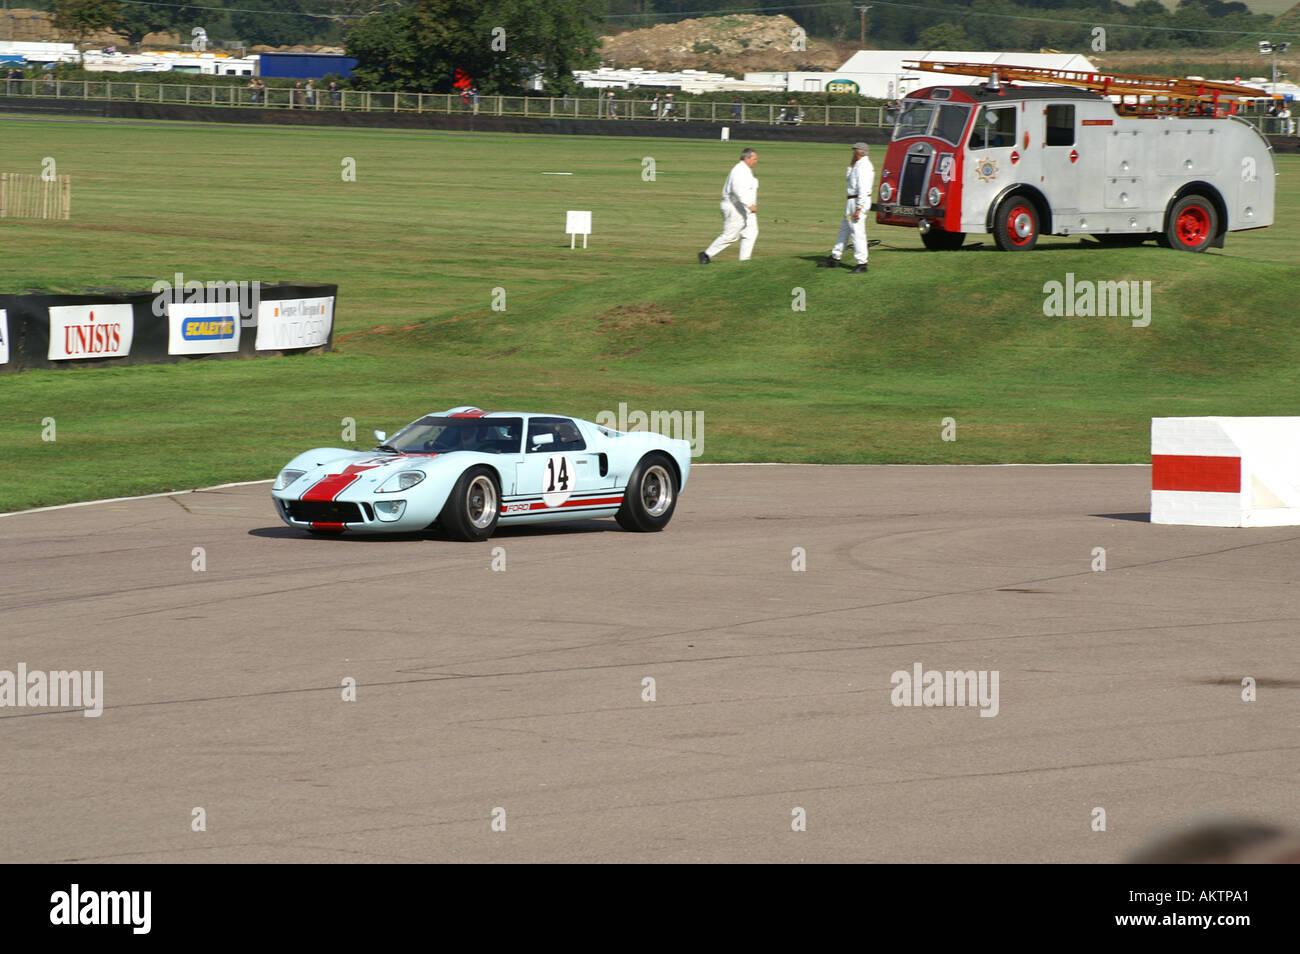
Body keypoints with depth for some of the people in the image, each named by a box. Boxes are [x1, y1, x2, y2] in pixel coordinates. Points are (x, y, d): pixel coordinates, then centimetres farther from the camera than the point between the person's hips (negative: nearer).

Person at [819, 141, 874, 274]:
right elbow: (848, 179, 26)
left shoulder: (863, 166, -17)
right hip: (853, 202, 11)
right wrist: (851, 165, 12)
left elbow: (863, 189, -23)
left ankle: (862, 263, -9)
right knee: (844, 229, 17)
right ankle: (835, 259, 25)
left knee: (857, 232, -10)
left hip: (859, 201, -11)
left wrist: (858, 209, -26)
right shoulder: (858, 165, 16)